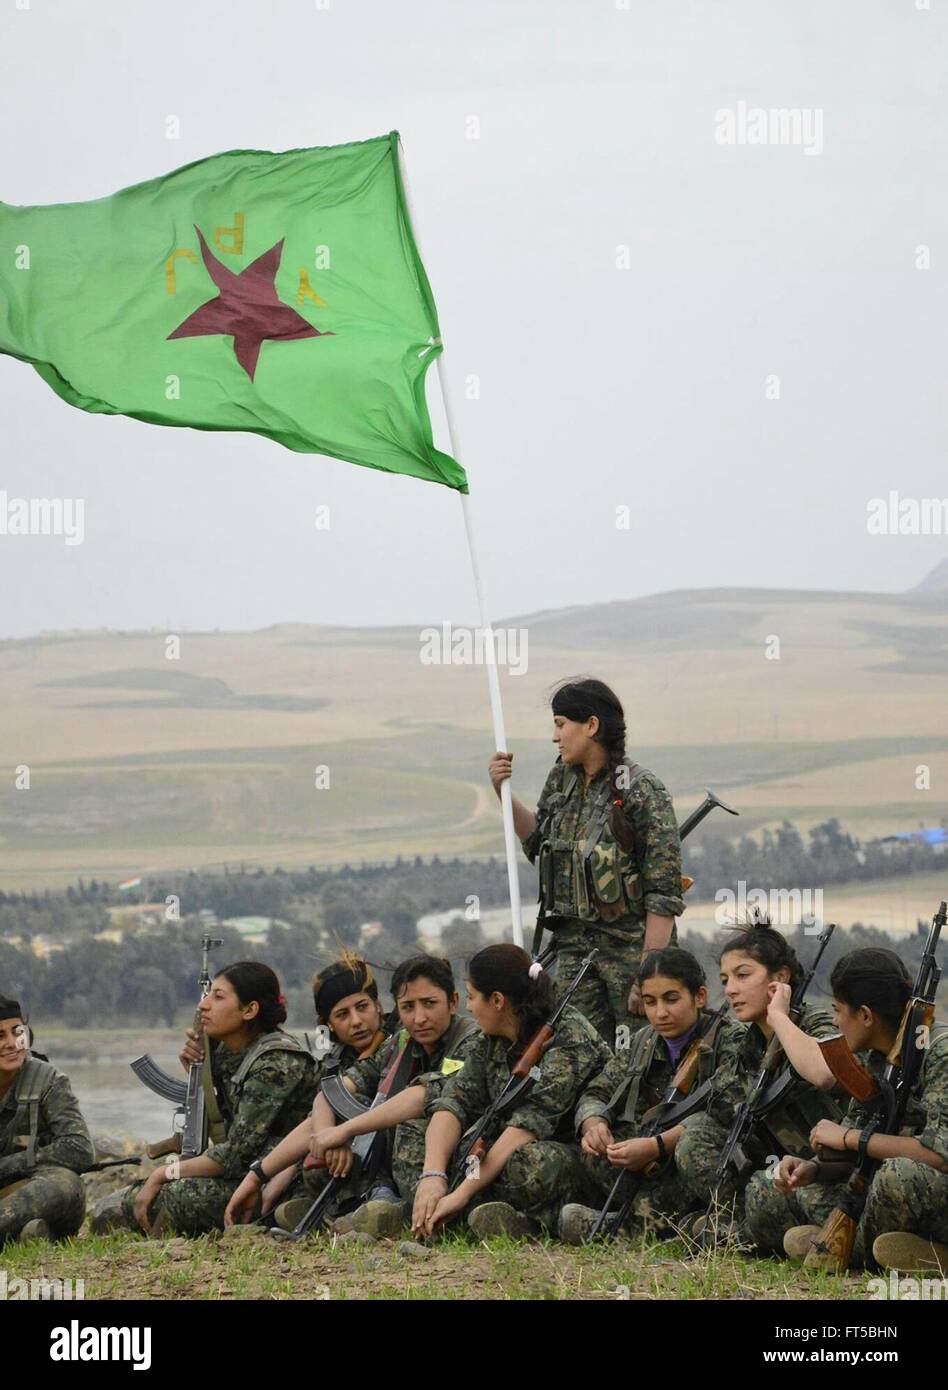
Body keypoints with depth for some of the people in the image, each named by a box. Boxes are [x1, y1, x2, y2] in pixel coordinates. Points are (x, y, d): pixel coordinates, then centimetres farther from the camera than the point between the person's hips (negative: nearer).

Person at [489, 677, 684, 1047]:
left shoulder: (642, 791, -14)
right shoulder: (561, 781, 9)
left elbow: (664, 894, -16)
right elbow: (538, 844, 27)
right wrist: (504, 793, 14)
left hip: (632, 945, -7)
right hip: (574, 947, 7)